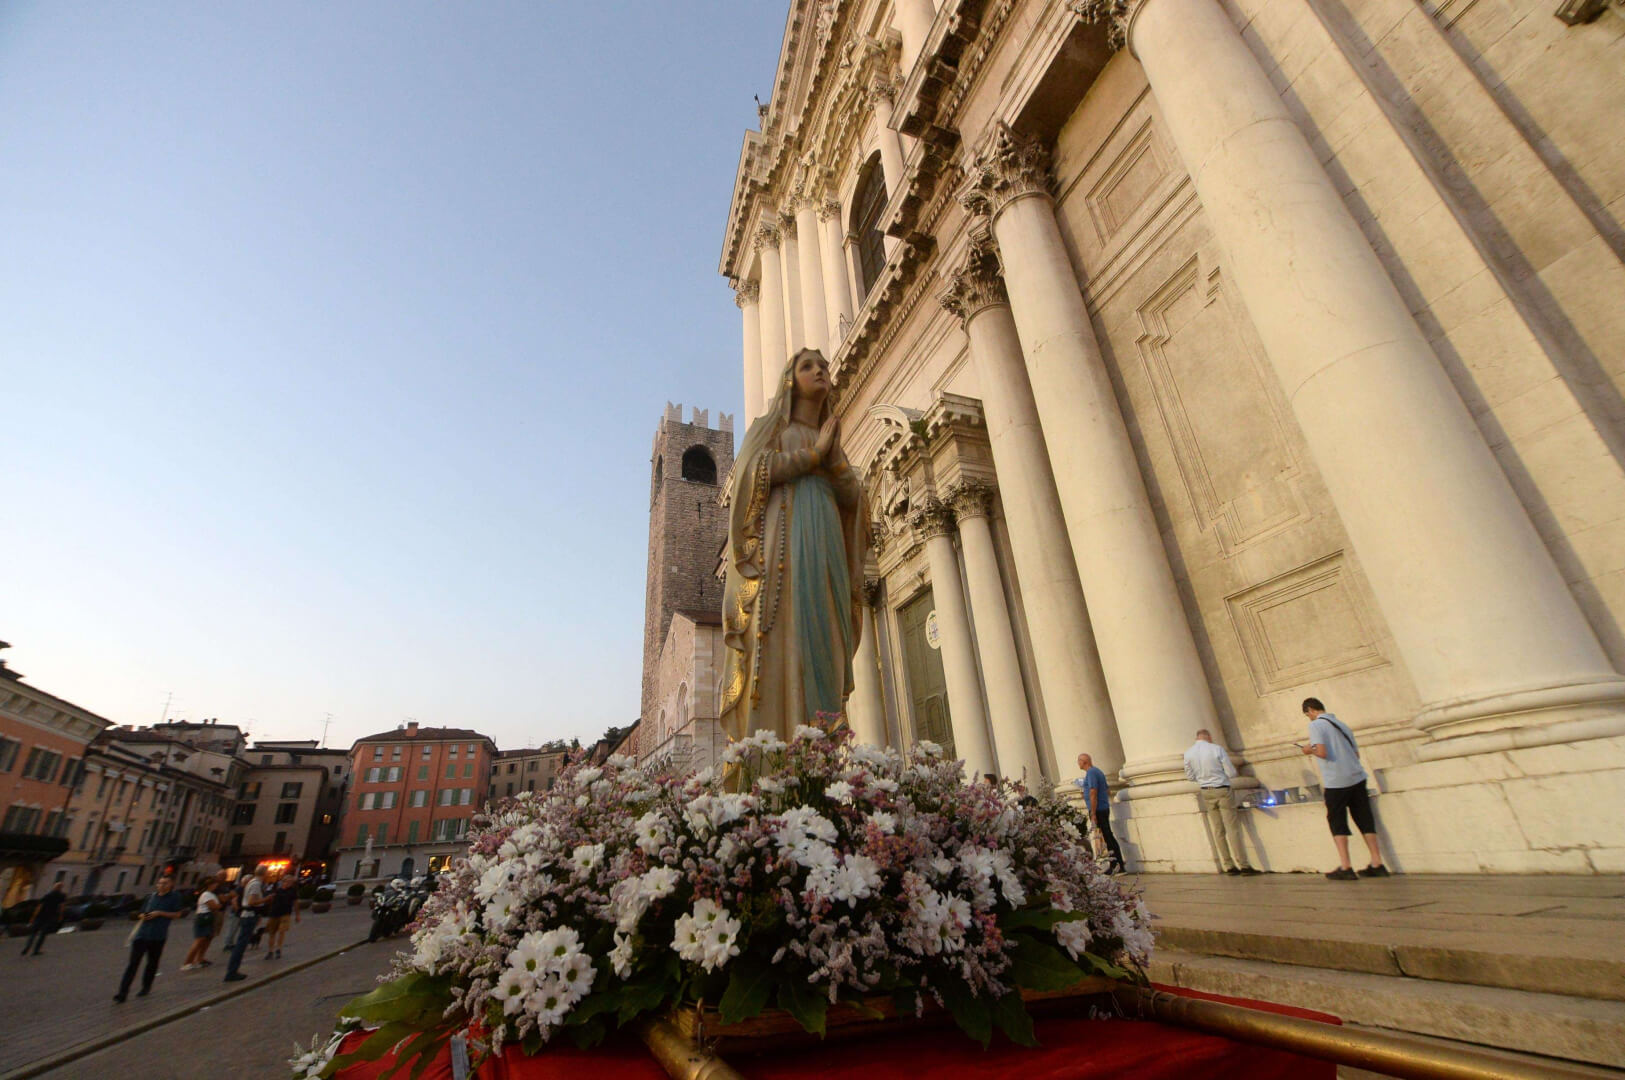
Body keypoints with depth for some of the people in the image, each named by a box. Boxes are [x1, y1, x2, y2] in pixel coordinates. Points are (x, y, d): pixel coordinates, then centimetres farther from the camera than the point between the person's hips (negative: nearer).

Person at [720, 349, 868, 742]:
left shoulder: (831, 439, 30)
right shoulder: (770, 425, 19)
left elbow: (852, 496, 15)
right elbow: (753, 470, -2)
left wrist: (833, 454, -1)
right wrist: (813, 454, 1)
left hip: (826, 545, 5)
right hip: (782, 536, -4)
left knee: (823, 644, -8)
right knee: (781, 639, -18)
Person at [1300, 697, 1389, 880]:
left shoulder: (1316, 725, -8)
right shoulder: (1341, 724, 15)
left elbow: (1322, 752, -18)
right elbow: (1356, 753, 16)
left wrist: (1310, 750, 1)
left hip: (1336, 782, -7)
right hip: (1357, 778, 7)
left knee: (1337, 822, 2)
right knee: (1365, 820, 12)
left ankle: (1345, 867, 2)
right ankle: (1377, 864, 14)